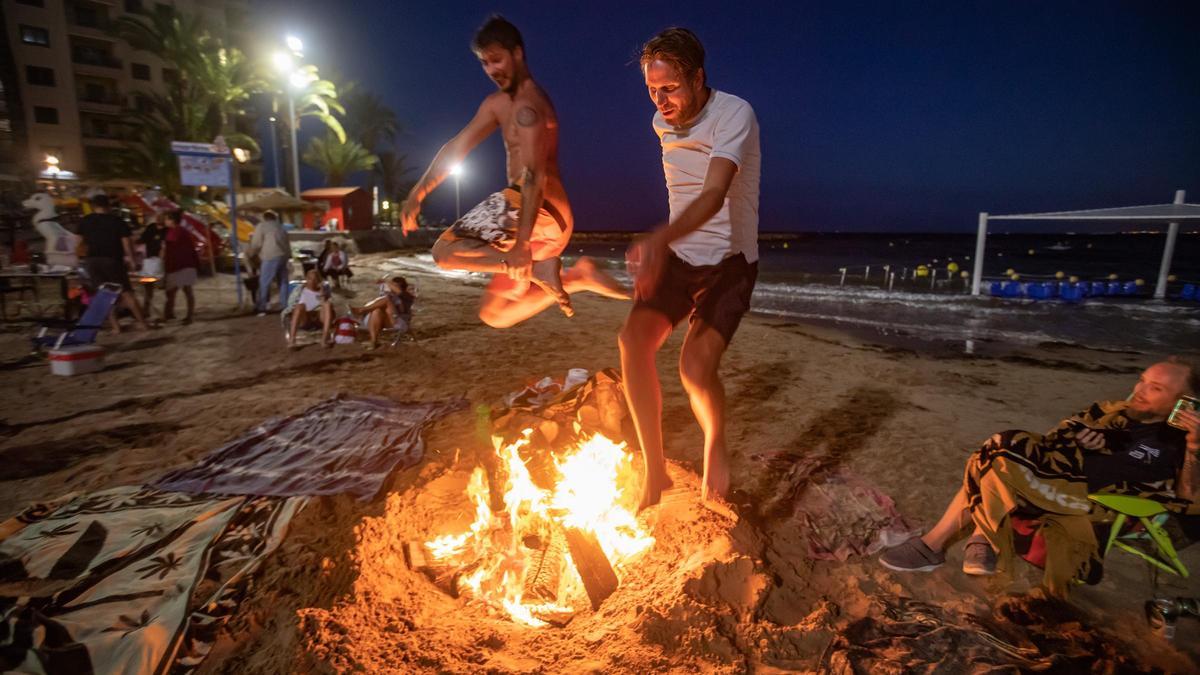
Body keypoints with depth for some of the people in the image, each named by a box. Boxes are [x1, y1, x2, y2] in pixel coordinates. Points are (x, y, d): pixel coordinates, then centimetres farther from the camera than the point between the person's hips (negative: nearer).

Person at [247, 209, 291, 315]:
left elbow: (256, 244, 0)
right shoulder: (281, 227, 23)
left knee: (264, 283, -2)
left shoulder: (262, 226, 3)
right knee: (283, 282, 12)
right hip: (283, 256, 6)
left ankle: (261, 308, -2)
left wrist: (248, 255, 13)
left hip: (271, 257, -6)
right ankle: (285, 306, 13)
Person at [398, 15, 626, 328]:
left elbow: (534, 174, -22)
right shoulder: (497, 104, 22)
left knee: (446, 250, -16)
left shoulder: (528, 104, -9)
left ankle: (539, 269, -23)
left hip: (541, 212, -10)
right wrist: (417, 193, 11)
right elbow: (457, 148, 20)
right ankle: (575, 279, 1)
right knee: (493, 313, 12)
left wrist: (522, 243, -30)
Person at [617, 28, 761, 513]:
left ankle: (715, 447, 9)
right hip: (679, 255, 5)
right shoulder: (662, 123, 5)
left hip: (729, 260, -5)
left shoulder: (734, 115, -17)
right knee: (634, 338, -20)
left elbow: (714, 196, -33)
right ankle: (655, 470, -9)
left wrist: (660, 240, -50)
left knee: (697, 365, -24)